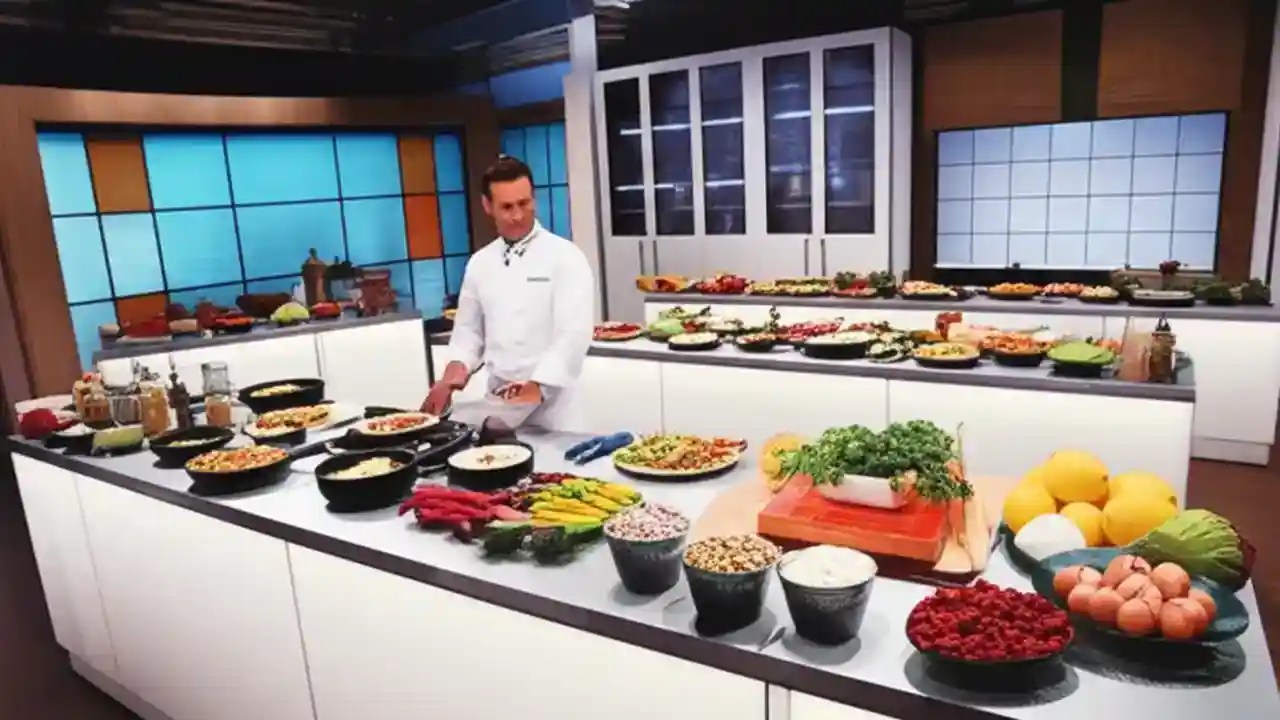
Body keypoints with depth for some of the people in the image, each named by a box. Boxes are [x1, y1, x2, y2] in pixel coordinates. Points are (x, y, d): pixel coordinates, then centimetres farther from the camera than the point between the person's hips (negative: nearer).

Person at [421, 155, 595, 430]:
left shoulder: (565, 256, -9)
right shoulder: (479, 263, 7)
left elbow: (574, 333, -17)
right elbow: (469, 328, 14)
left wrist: (537, 387, -24)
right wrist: (457, 369, -5)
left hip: (550, 403, -4)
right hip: (497, 401, 4)